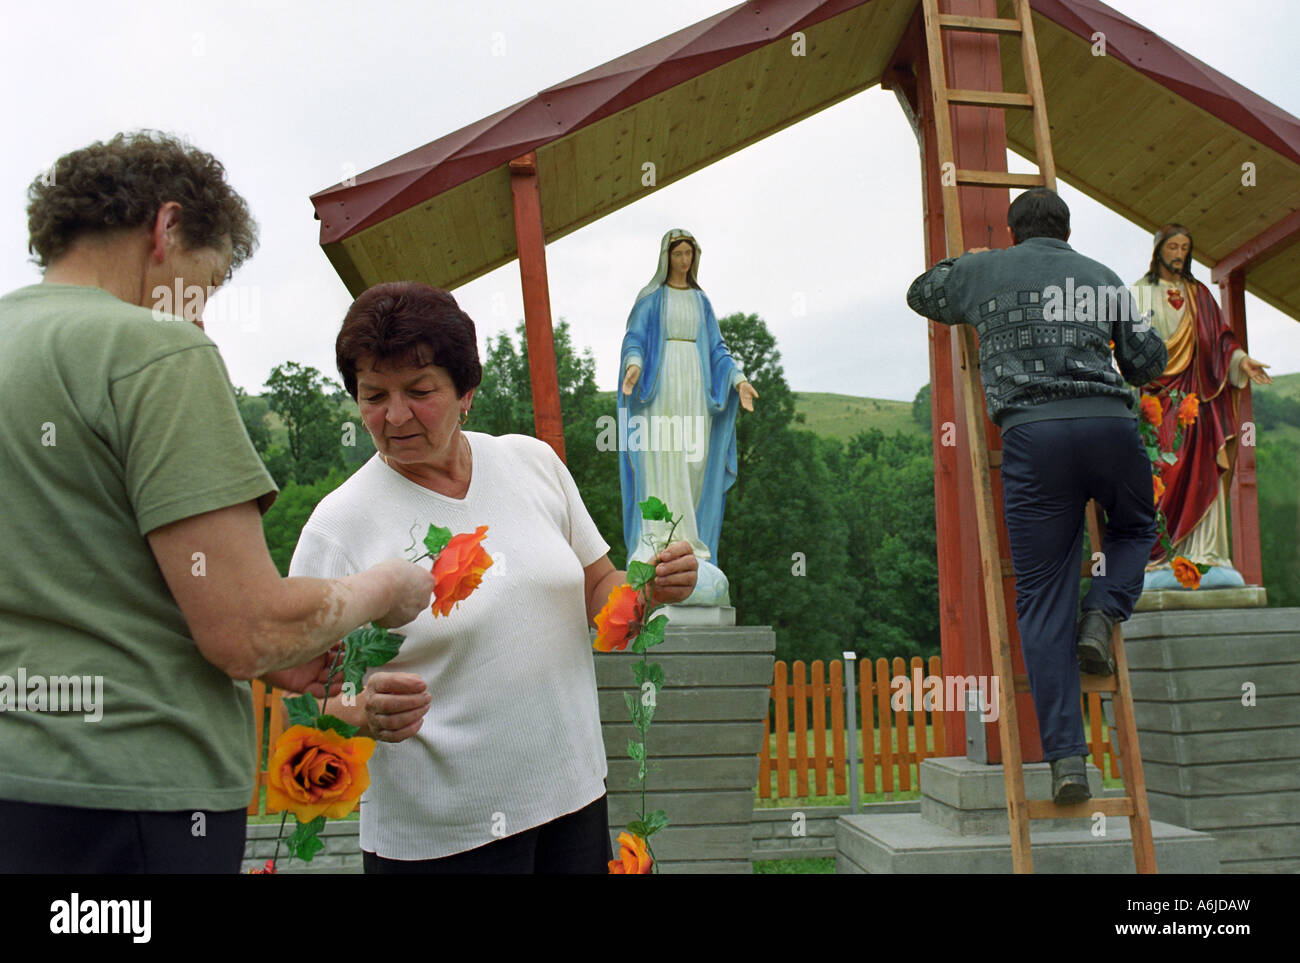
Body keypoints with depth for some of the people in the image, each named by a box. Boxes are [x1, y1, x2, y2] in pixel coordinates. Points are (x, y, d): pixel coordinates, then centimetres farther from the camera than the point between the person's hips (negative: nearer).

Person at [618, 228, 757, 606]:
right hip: (660, 387, -4)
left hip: (694, 389, 4)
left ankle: (689, 540, 6)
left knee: (693, 461, 0)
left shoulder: (701, 301, 18)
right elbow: (634, 337, -2)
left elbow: (716, 347, 15)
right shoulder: (650, 297, 7)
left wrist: (738, 379, 1)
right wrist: (634, 363, -24)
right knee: (661, 461, -11)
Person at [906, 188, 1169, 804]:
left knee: (1042, 599, 2)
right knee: (1135, 529, 33)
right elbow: (1148, 361, 21)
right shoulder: (1103, 278, 20)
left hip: (1033, 434, -1)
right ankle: (1100, 616, 5)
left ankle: (1066, 755, -4)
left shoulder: (983, 271, 17)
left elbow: (921, 295, 34)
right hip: (1110, 424, 1)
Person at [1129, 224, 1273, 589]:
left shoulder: (1199, 294, 19)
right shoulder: (1139, 292, 10)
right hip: (1156, 391, -3)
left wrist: (1241, 360, -5)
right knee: (1160, 474, -12)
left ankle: (1204, 556, -7)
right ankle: (1157, 560, -14)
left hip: (1195, 394, 3)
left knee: (1202, 472, -6)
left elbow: (1220, 340, 14)